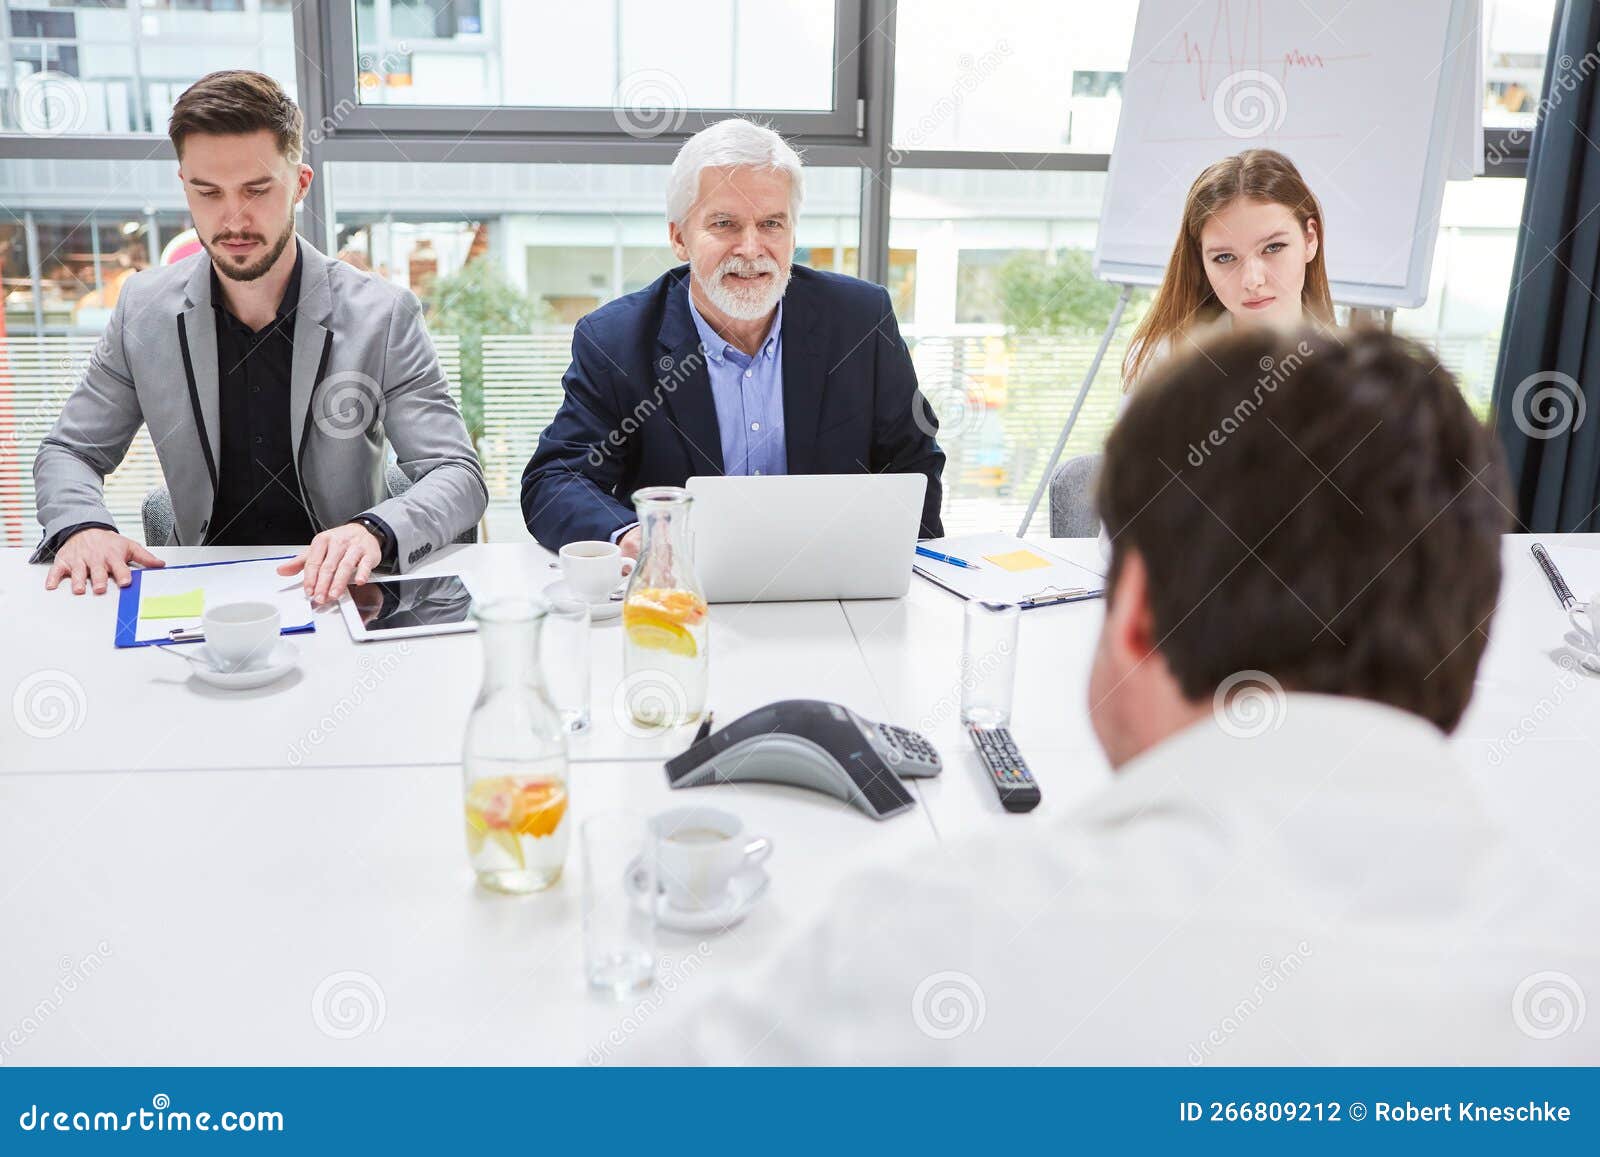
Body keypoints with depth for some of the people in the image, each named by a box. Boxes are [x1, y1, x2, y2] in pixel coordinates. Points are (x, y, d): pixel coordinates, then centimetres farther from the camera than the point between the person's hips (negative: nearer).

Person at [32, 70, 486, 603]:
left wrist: (374, 530, -32)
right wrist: (82, 525, -12)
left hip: (332, 593, -1)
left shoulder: (383, 315, -7)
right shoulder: (142, 309, 3)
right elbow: (68, 452, 12)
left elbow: (459, 476, -10)